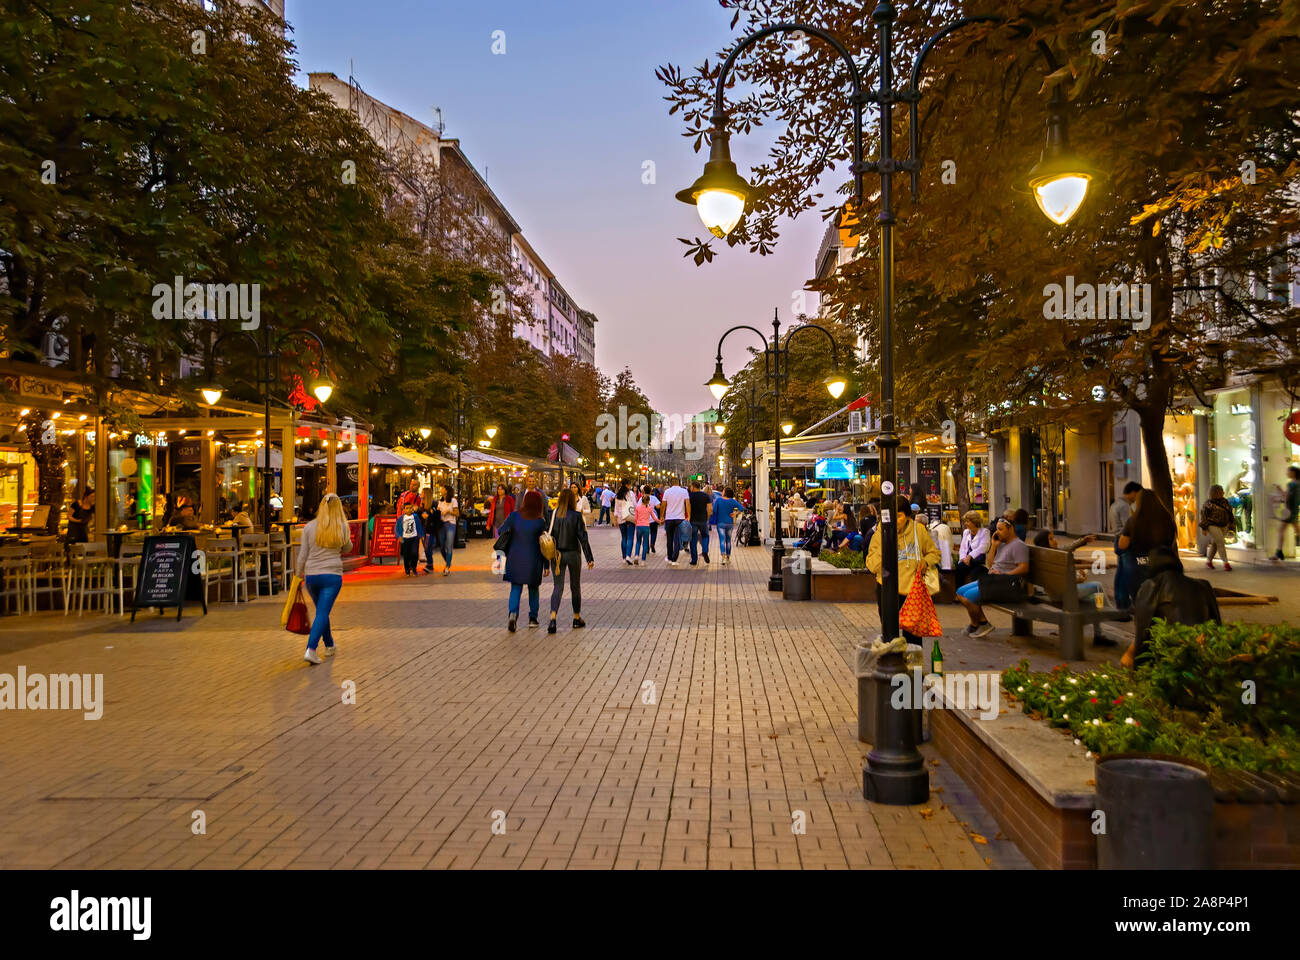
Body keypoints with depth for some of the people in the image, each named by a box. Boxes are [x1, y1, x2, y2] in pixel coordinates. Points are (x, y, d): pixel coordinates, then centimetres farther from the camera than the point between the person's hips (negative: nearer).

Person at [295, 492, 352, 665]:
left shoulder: (309, 527, 1)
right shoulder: (342, 528, -3)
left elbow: (303, 554, 5)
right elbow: (347, 549, 13)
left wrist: (298, 573, 15)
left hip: (311, 576, 3)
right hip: (332, 575, -3)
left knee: (322, 611, 19)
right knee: (323, 613, -3)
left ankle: (330, 646, 31)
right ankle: (310, 650, -16)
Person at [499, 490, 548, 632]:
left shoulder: (514, 516, -8)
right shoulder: (540, 522, -11)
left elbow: (502, 531, 0)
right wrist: (546, 566, 2)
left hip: (515, 558, 1)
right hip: (533, 560, -1)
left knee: (515, 588, 8)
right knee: (533, 589, 17)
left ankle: (513, 614, -16)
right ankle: (533, 618, 19)